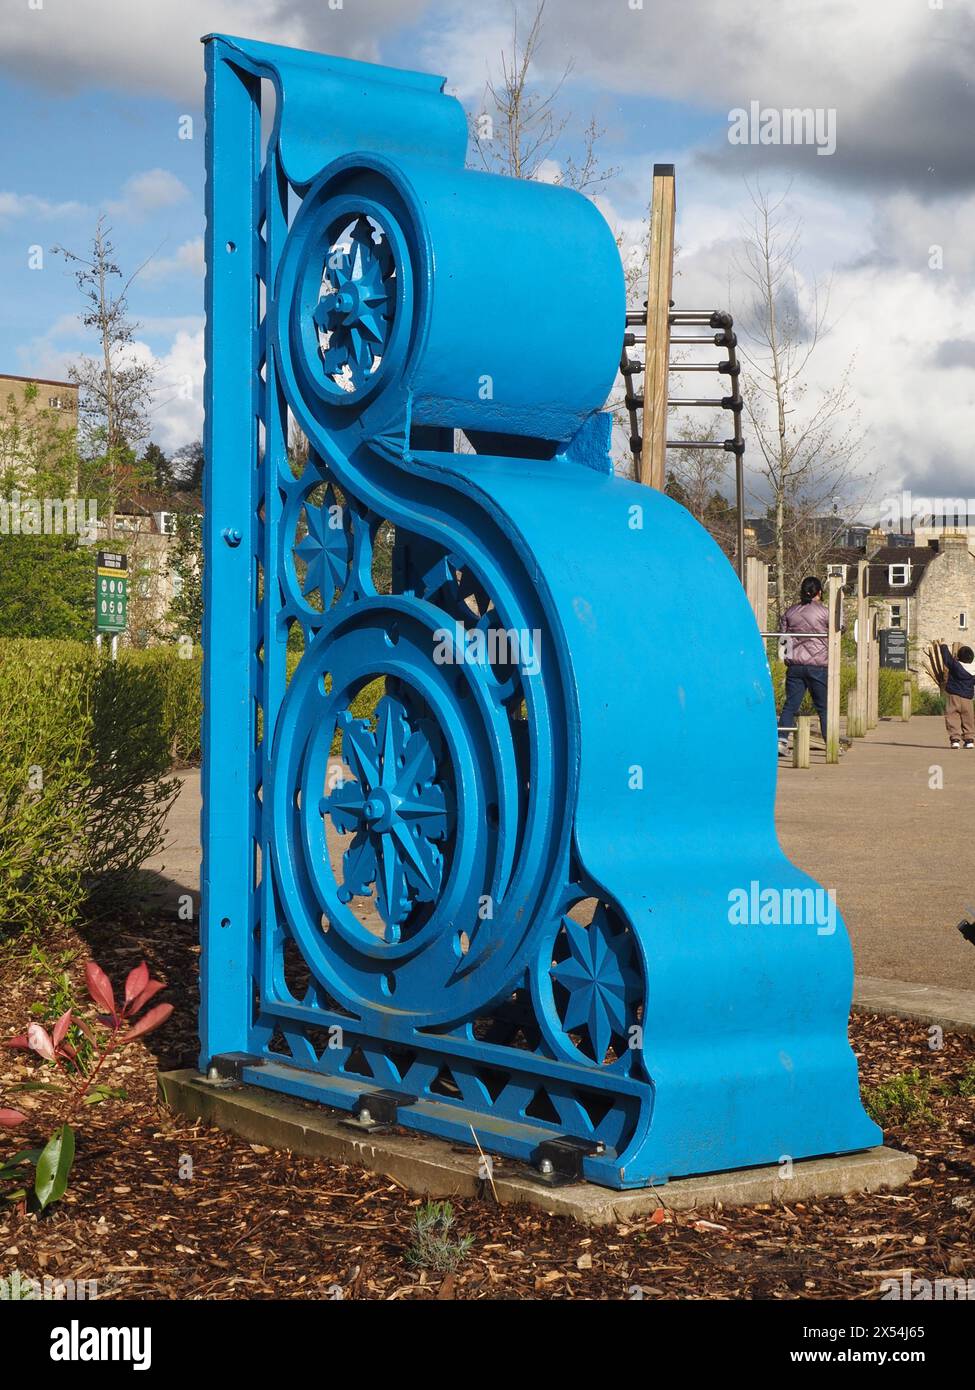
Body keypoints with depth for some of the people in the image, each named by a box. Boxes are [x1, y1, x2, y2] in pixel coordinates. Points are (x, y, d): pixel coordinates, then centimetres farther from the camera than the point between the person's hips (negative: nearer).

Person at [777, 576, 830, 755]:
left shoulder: (790, 612, 6)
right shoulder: (824, 612, -6)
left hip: (795, 665, 3)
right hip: (818, 665, -3)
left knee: (790, 705, 4)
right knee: (824, 707, 6)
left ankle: (781, 740, -7)